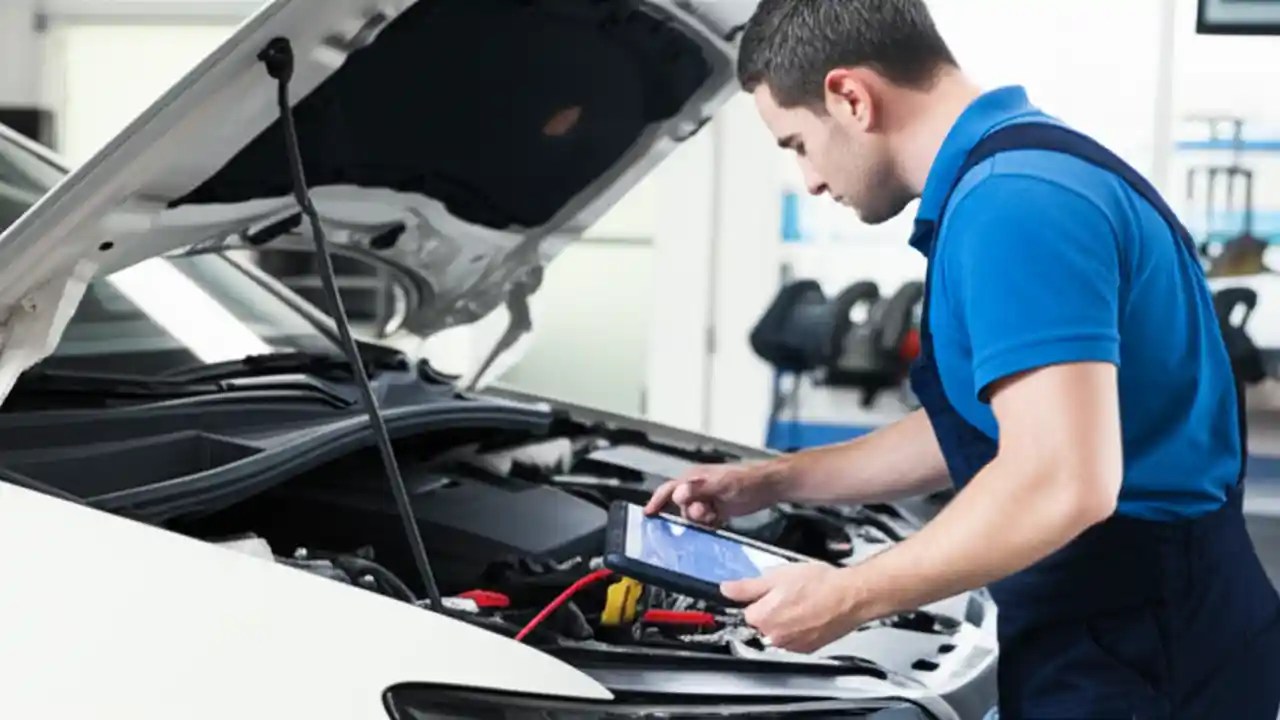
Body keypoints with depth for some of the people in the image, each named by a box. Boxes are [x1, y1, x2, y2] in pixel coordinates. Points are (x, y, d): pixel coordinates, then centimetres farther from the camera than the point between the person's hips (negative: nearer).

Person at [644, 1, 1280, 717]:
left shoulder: (1013, 201, -21)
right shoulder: (1022, 171, 13)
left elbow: (1064, 483, -30)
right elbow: (978, 431, 21)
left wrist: (848, 597, -19)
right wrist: (774, 481, 21)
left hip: (1134, 660, -10)